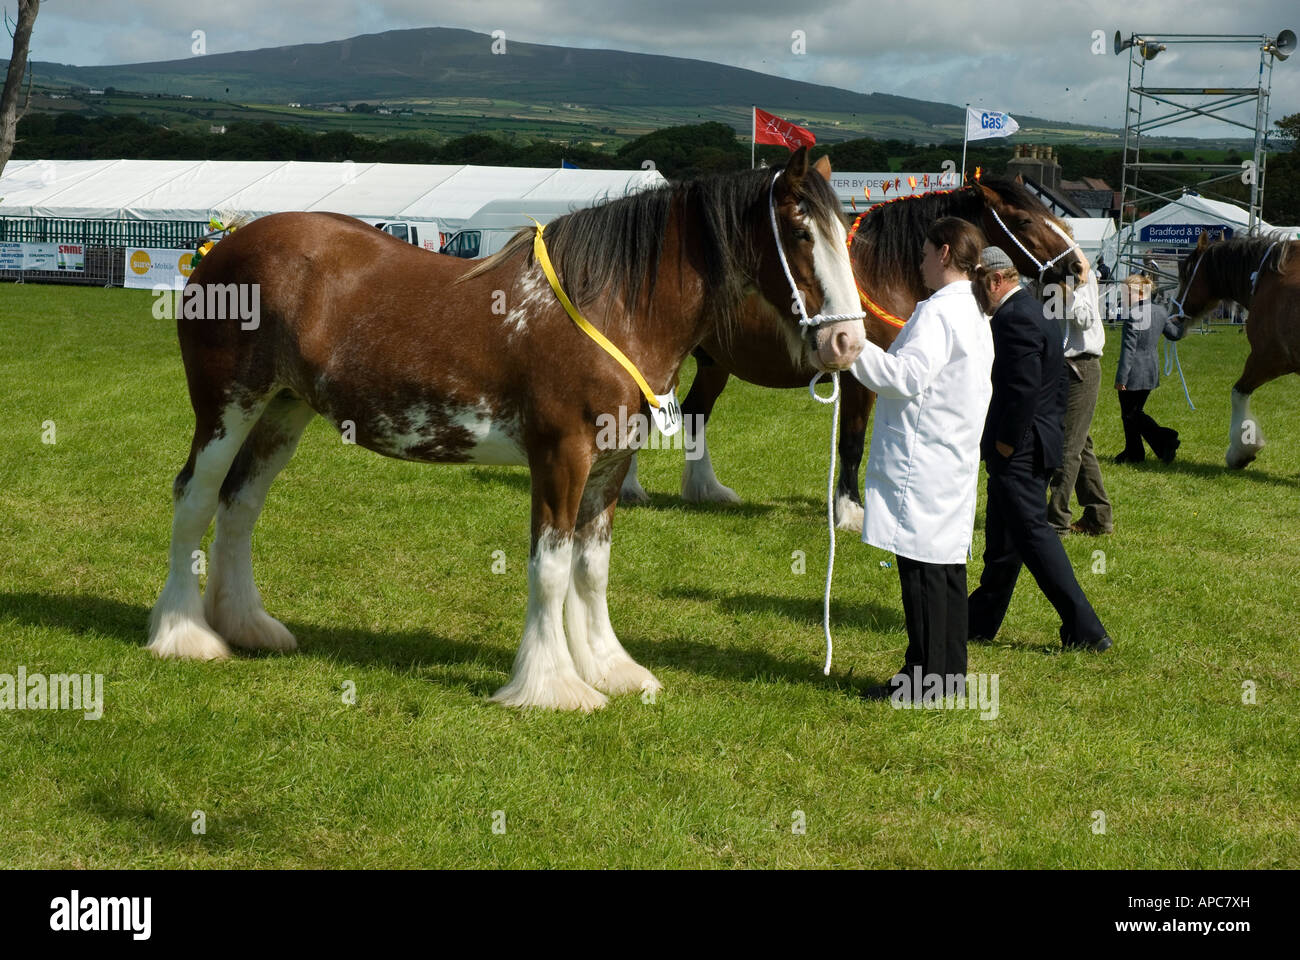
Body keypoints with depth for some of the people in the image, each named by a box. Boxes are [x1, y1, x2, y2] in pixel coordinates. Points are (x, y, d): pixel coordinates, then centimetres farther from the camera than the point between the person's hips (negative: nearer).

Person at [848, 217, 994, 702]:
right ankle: (950, 675, 17)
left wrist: (854, 345, -20)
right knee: (946, 566, 12)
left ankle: (925, 678, -3)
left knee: (923, 569, -6)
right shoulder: (975, 313, 16)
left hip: (923, 463, -10)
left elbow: (907, 377, -24)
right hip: (955, 457, 10)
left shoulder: (938, 312, -15)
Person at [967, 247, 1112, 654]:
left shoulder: (1014, 318, -19)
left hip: (1018, 451, -11)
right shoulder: (1037, 312, 14)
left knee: (1032, 534, -7)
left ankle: (1085, 630, -7)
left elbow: (1023, 388, -26)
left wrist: (1006, 441, -17)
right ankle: (980, 622, 29)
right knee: (1001, 539, 18)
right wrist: (1052, 430, 18)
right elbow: (1058, 384, 18)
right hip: (1037, 444, 11)